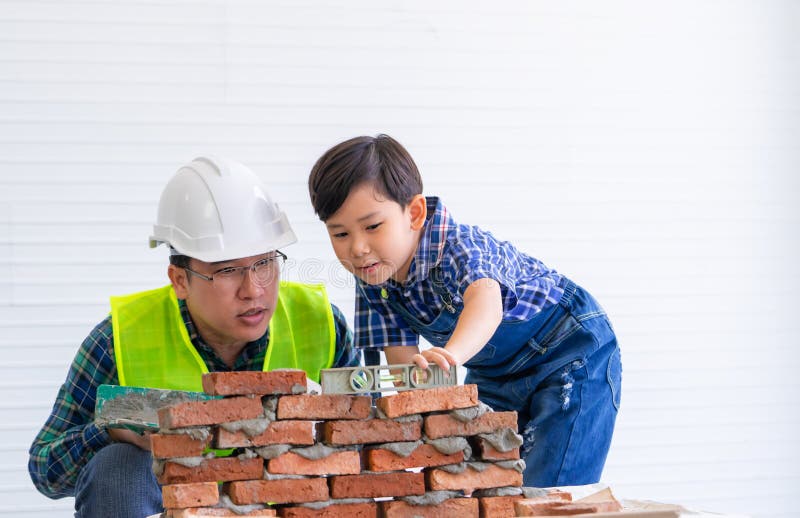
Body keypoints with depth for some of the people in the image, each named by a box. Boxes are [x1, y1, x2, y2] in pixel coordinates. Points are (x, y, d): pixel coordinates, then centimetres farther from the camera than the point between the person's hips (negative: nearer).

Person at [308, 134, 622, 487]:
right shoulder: (373, 279, -13)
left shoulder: (457, 246, -34)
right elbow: (401, 361, -11)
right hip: (493, 374, 7)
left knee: (540, 495, -15)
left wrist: (450, 353, -77)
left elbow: (486, 302, -56)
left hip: (571, 356, -7)